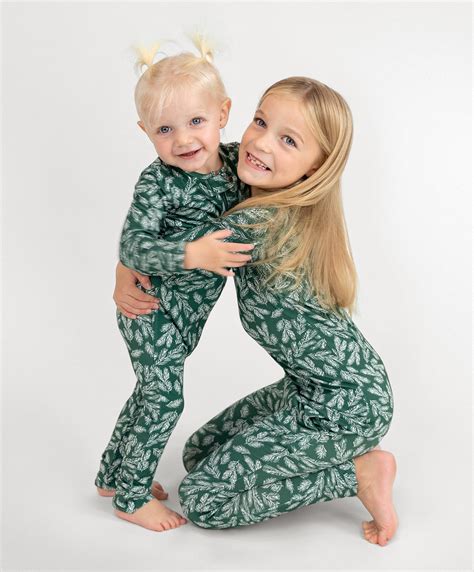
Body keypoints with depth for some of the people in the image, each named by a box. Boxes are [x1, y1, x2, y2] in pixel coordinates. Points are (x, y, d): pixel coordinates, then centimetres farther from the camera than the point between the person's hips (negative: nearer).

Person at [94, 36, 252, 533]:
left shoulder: (235, 159, -5)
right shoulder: (157, 183, -25)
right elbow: (133, 248, -31)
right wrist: (194, 254, -42)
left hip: (184, 312, 8)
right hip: (153, 310, -7)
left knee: (153, 391, 19)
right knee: (164, 399, 0)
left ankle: (112, 476, 38)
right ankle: (131, 498, 20)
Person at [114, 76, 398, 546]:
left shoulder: (260, 224, -27)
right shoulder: (290, 209, 1)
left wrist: (125, 278, -3)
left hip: (345, 407, -9)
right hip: (317, 389, 9)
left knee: (201, 499, -3)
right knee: (199, 454, 16)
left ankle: (359, 473, 2)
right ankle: (343, 456, 15)